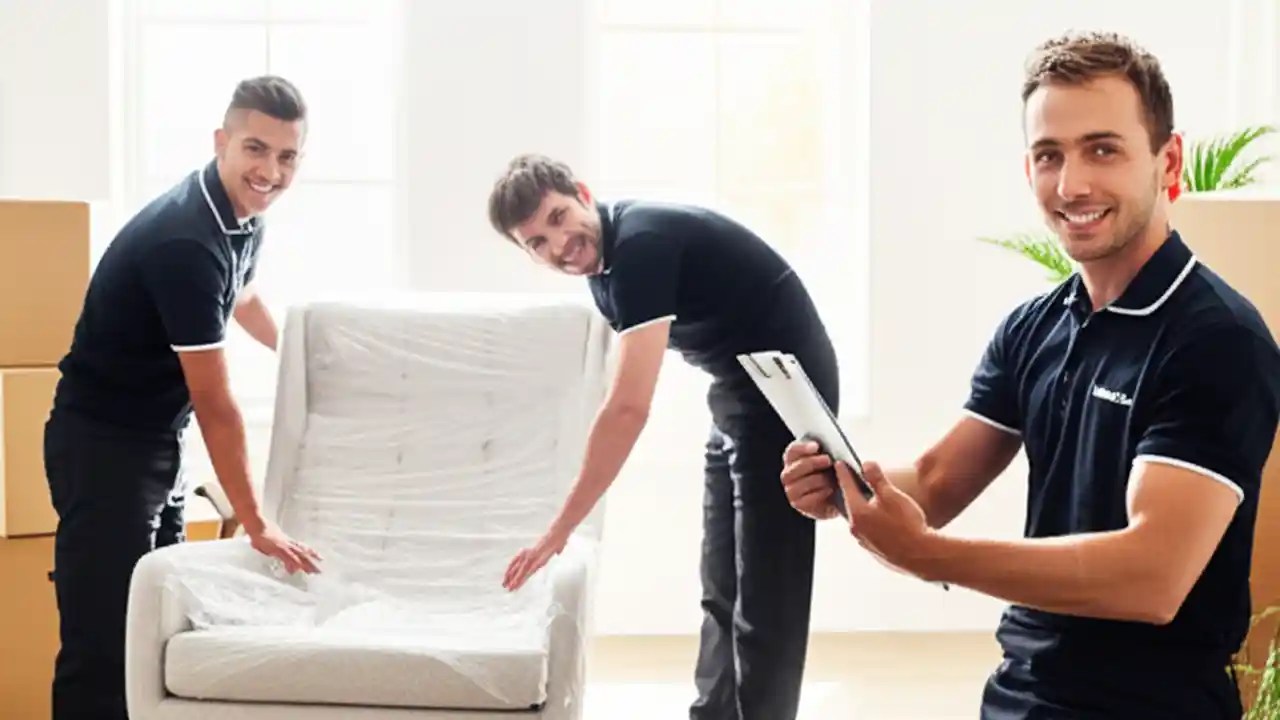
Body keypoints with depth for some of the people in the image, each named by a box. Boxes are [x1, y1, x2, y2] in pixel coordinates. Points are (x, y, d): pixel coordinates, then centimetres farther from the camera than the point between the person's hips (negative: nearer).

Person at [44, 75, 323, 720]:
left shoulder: (243, 215, 1)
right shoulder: (184, 242, -27)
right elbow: (215, 404, -25)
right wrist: (255, 526, -20)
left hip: (160, 438, 9)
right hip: (102, 442, -9)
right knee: (103, 642, -8)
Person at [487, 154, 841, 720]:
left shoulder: (641, 243, -25)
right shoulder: (603, 260, 4)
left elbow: (629, 407, -31)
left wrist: (560, 529, -29)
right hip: (739, 394, 10)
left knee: (764, 598, -6)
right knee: (722, 593, 14)